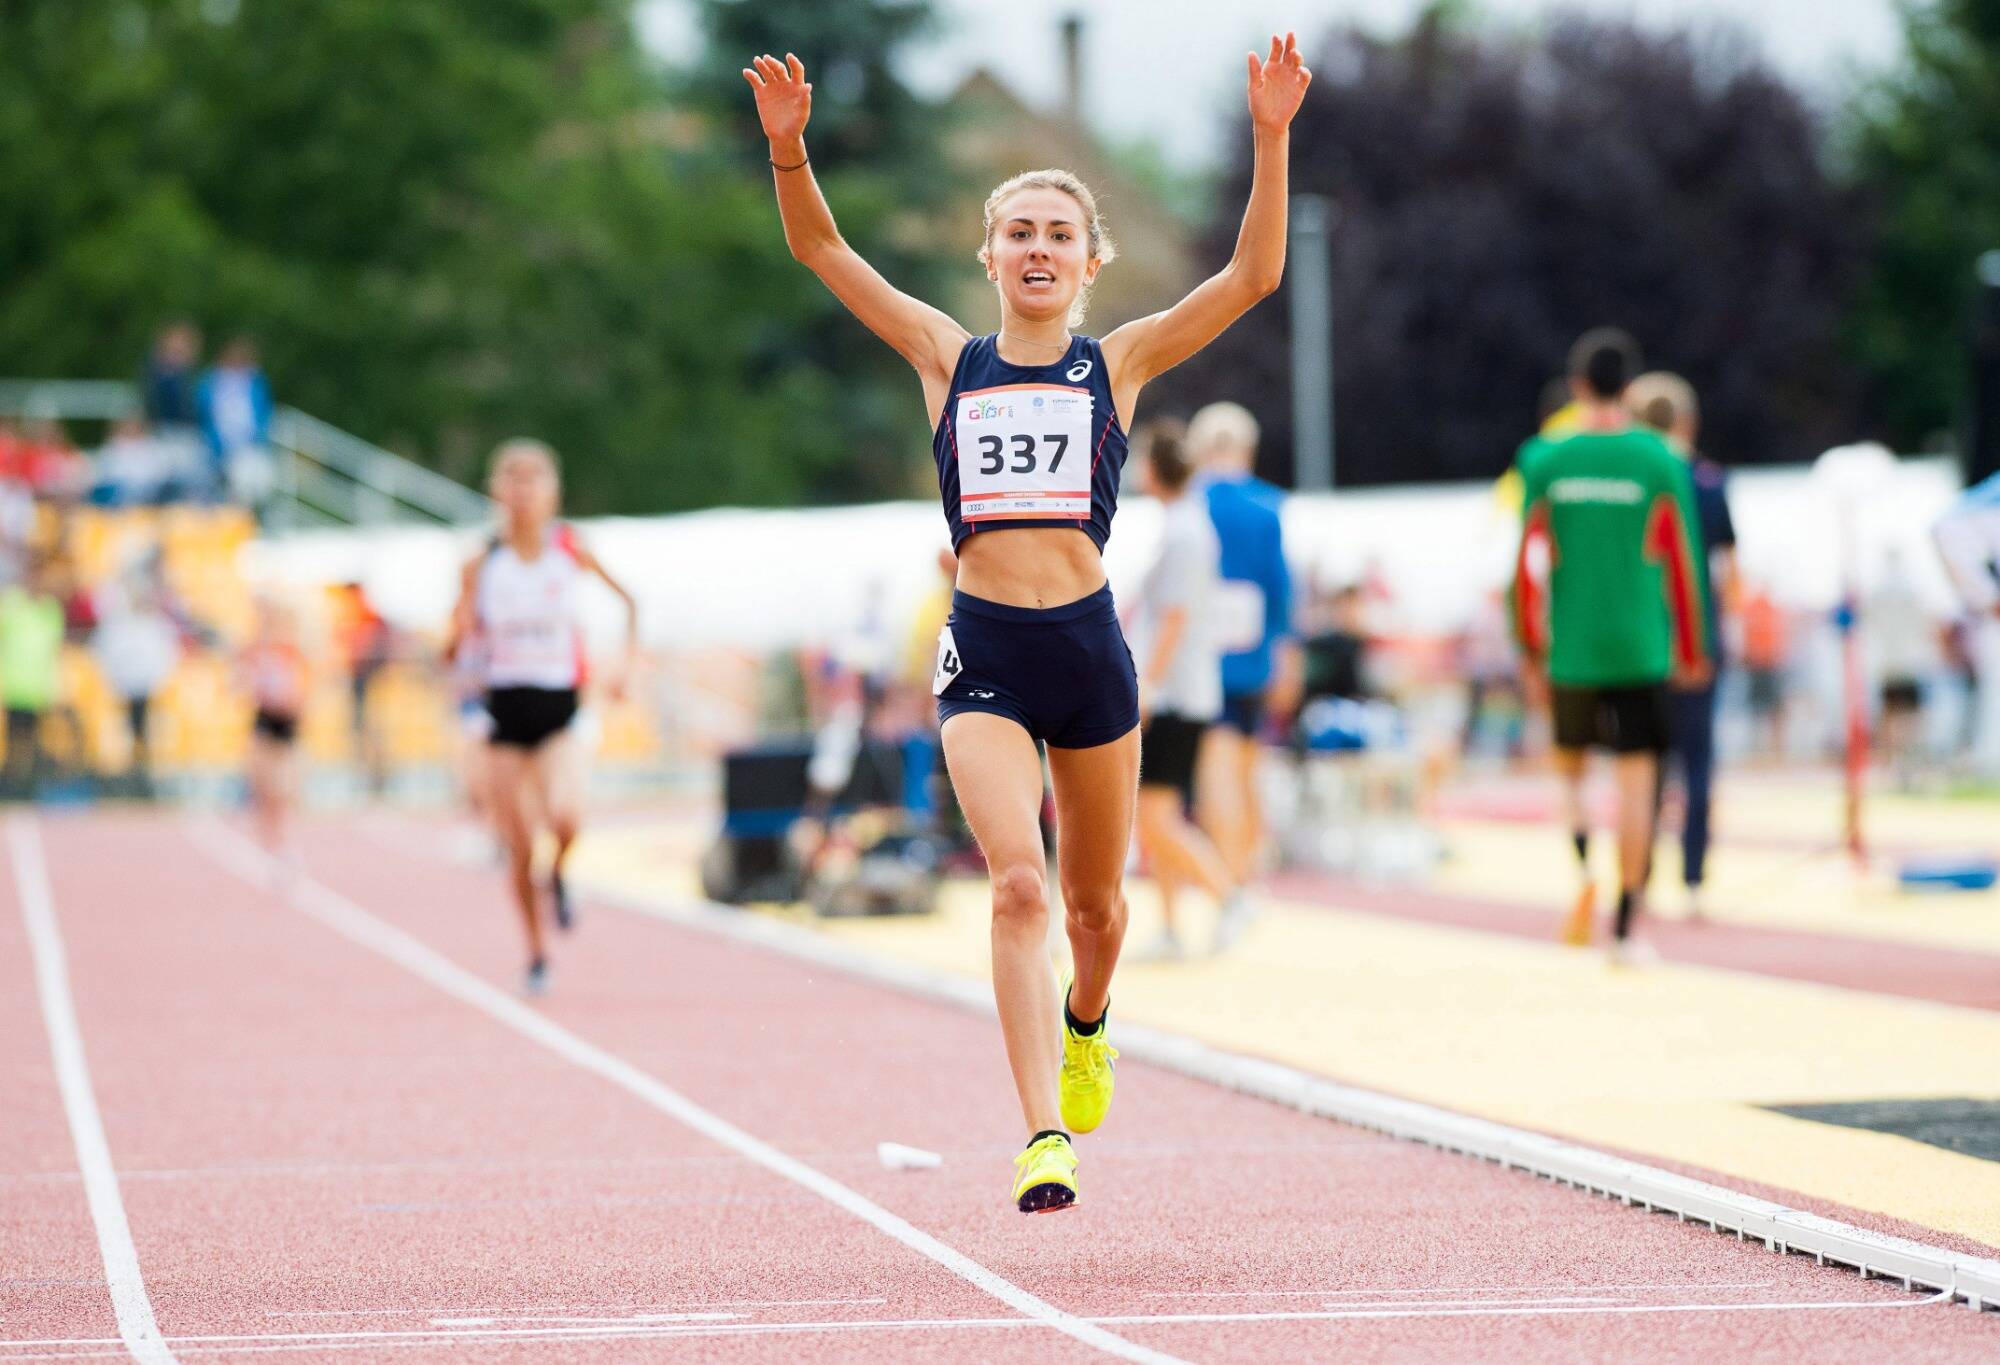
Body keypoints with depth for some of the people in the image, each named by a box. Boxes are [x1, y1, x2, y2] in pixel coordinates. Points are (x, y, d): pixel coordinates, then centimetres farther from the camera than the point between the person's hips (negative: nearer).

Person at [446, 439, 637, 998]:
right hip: (506, 705, 1)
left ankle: (559, 876, 10)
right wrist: (459, 636, -21)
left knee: (565, 816, -26)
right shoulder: (482, 564, -3)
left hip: (559, 704, -1)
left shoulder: (570, 550, -4)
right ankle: (536, 953, 25)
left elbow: (627, 601, 12)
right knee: (519, 850, 5)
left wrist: (625, 663, 2)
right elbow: (456, 647, 2)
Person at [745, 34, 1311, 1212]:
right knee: (1020, 886, -17)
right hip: (984, 652, -1)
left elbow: (1254, 276, -4)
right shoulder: (950, 359, 7)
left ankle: (1087, 1022, 48)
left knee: (1095, 900, 14)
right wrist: (789, 149, -13)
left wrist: (1271, 141, -14)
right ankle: (1045, 1137, -20)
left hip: (1089, 645, 1)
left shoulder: (1119, 363, 5)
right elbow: (821, 249, 3)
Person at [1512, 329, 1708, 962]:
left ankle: (1583, 867, -7)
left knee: (1570, 762, 19)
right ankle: (1624, 928, -1)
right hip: (1639, 647, -1)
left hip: (1570, 647, 1)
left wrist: (1531, 649, 10)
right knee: (1636, 777, 2)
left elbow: (1528, 565, 1)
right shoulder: (1658, 462, -3)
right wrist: (1691, 649, 9)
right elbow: (1680, 563, -1)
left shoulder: (1543, 461, -1)